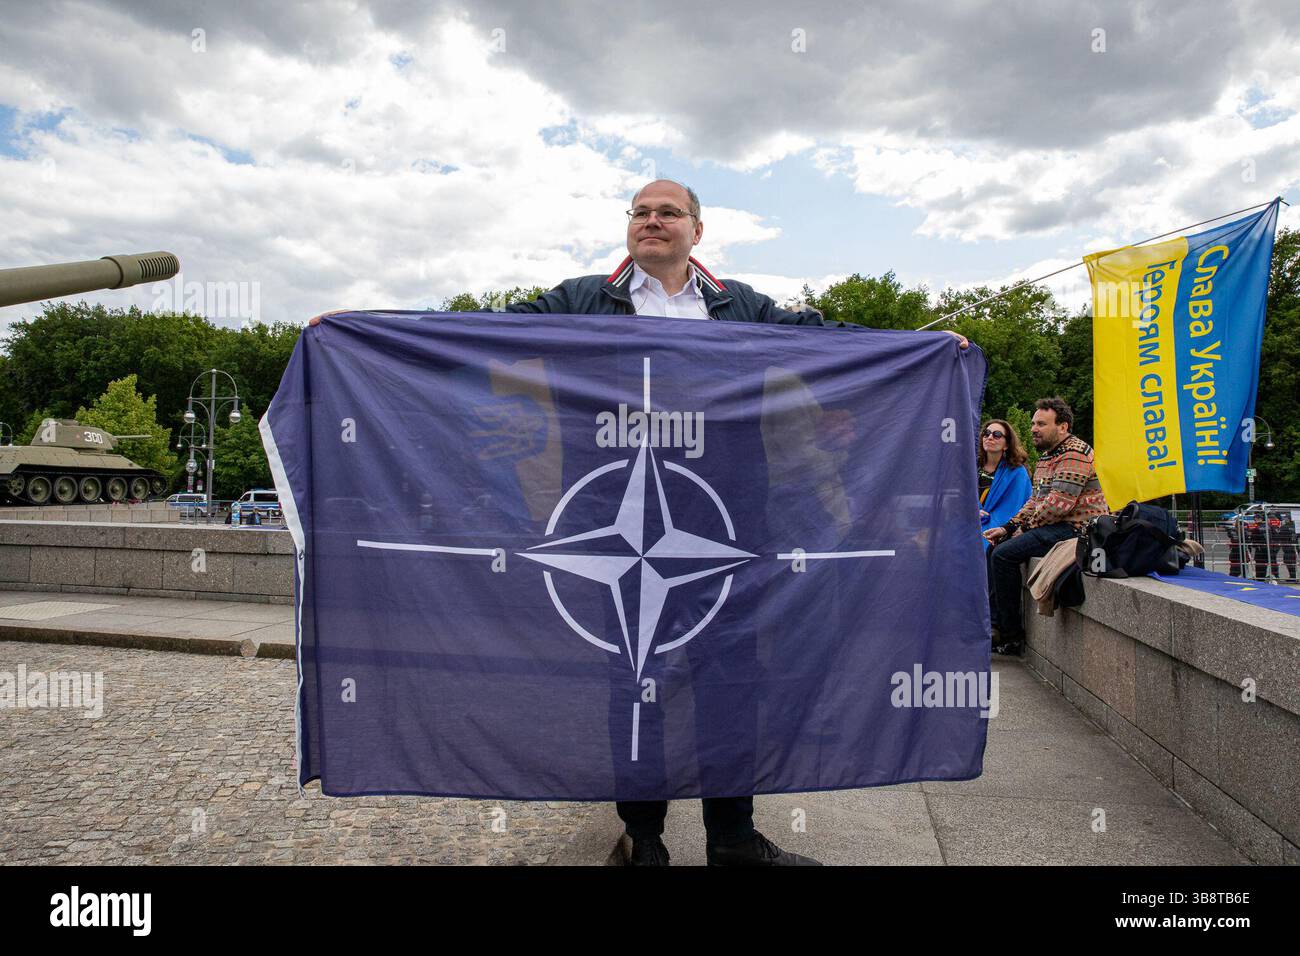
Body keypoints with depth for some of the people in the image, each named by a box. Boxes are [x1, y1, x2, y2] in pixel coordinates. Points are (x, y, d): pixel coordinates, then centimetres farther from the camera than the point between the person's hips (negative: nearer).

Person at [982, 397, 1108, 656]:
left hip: (1077, 528, -11)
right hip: (1056, 527, 11)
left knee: (1004, 554, -20)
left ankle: (1012, 635, -12)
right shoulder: (1047, 456, 19)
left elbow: (1059, 503, -23)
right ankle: (996, 624, 8)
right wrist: (1008, 527, 7)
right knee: (996, 547, 11)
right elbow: (1036, 500, 20)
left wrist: (1027, 526, -9)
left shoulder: (1075, 453, -14)